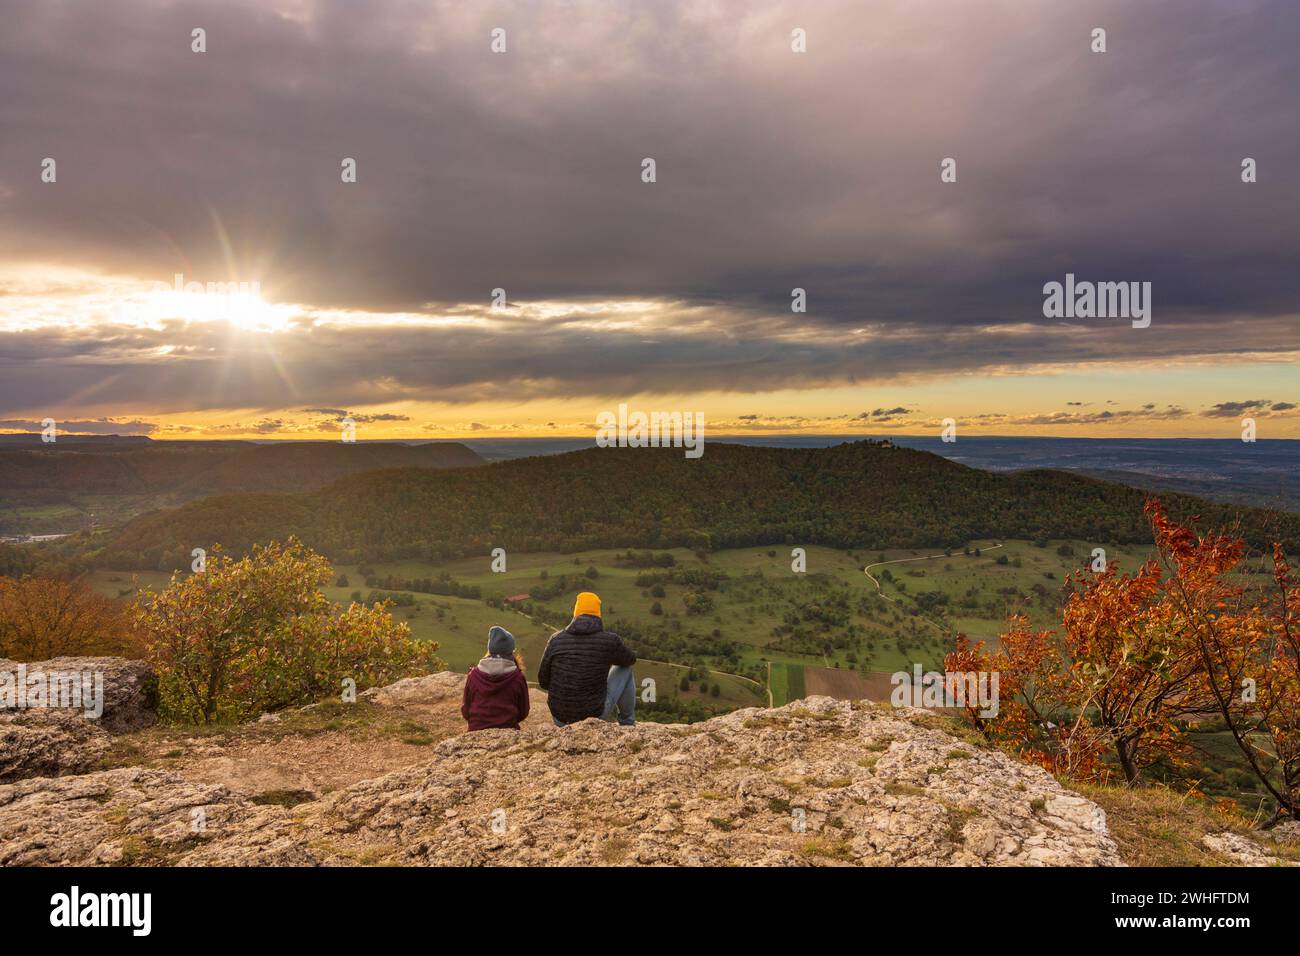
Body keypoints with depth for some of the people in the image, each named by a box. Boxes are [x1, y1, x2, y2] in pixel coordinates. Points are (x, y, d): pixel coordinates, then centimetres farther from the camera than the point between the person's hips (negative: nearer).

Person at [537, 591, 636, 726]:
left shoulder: (556, 639, -5)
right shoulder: (610, 640, -12)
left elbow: (543, 681, 3)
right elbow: (631, 659, 10)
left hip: (560, 720, 3)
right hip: (595, 717, -3)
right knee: (625, 668, 19)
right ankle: (628, 723, 27)